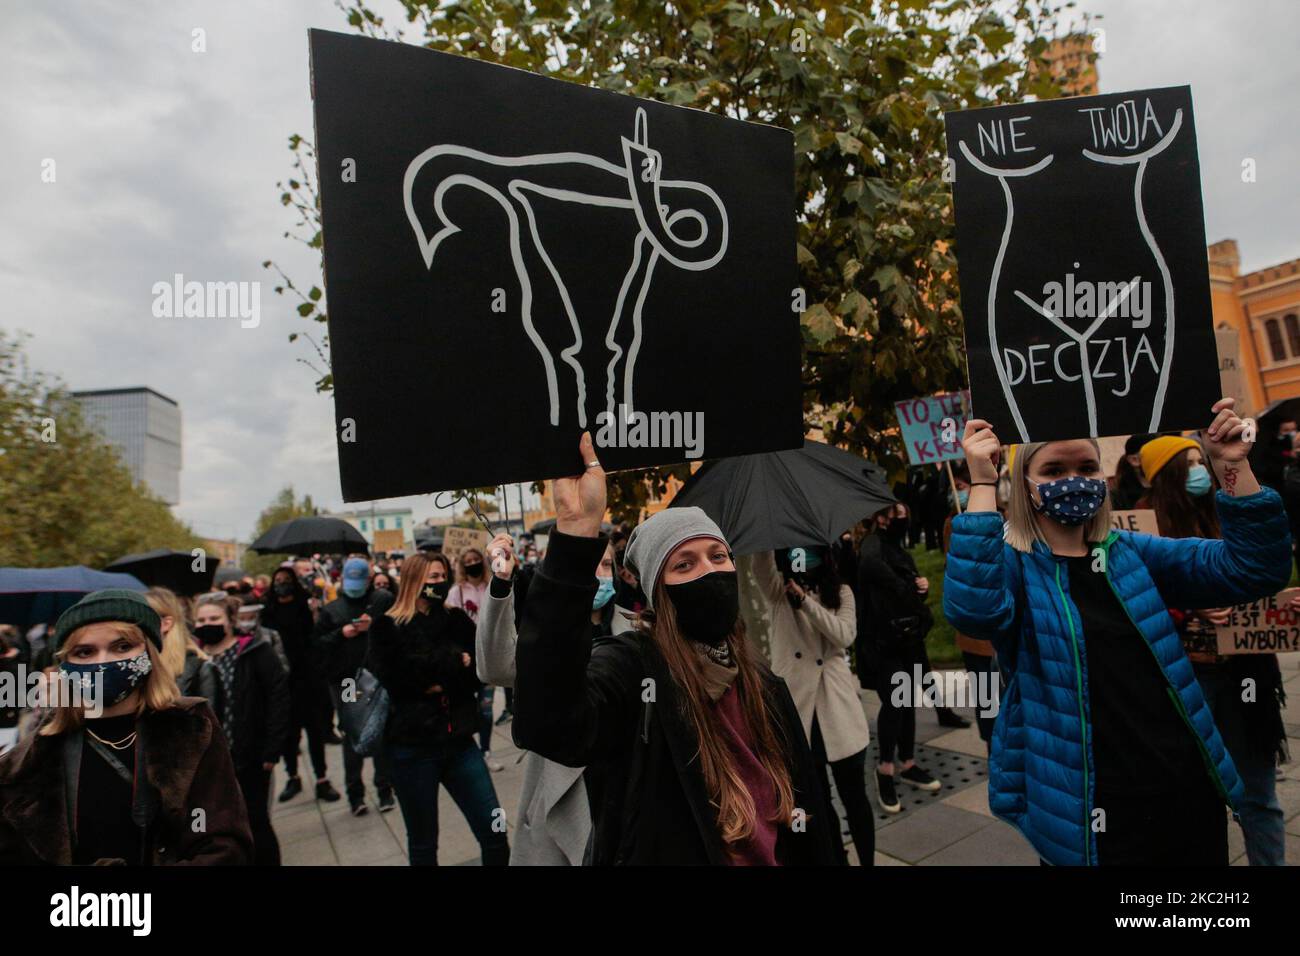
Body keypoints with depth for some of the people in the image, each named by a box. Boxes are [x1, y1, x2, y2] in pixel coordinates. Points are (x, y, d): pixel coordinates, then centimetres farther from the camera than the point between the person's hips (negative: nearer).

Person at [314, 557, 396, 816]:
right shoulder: (331, 609, 9)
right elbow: (317, 644, 7)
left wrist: (374, 627, -18)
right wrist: (341, 634, -8)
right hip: (345, 681, 2)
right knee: (351, 736, 6)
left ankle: (385, 789, 18)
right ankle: (354, 793, 17)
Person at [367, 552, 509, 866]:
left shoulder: (457, 620, 6)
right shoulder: (388, 626, -5)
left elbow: (480, 671, 1)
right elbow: (399, 682, -15)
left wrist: (443, 681, -17)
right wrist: (457, 664, -11)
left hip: (458, 740, 3)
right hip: (412, 746, -3)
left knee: (495, 834, 4)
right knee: (423, 843, 13)